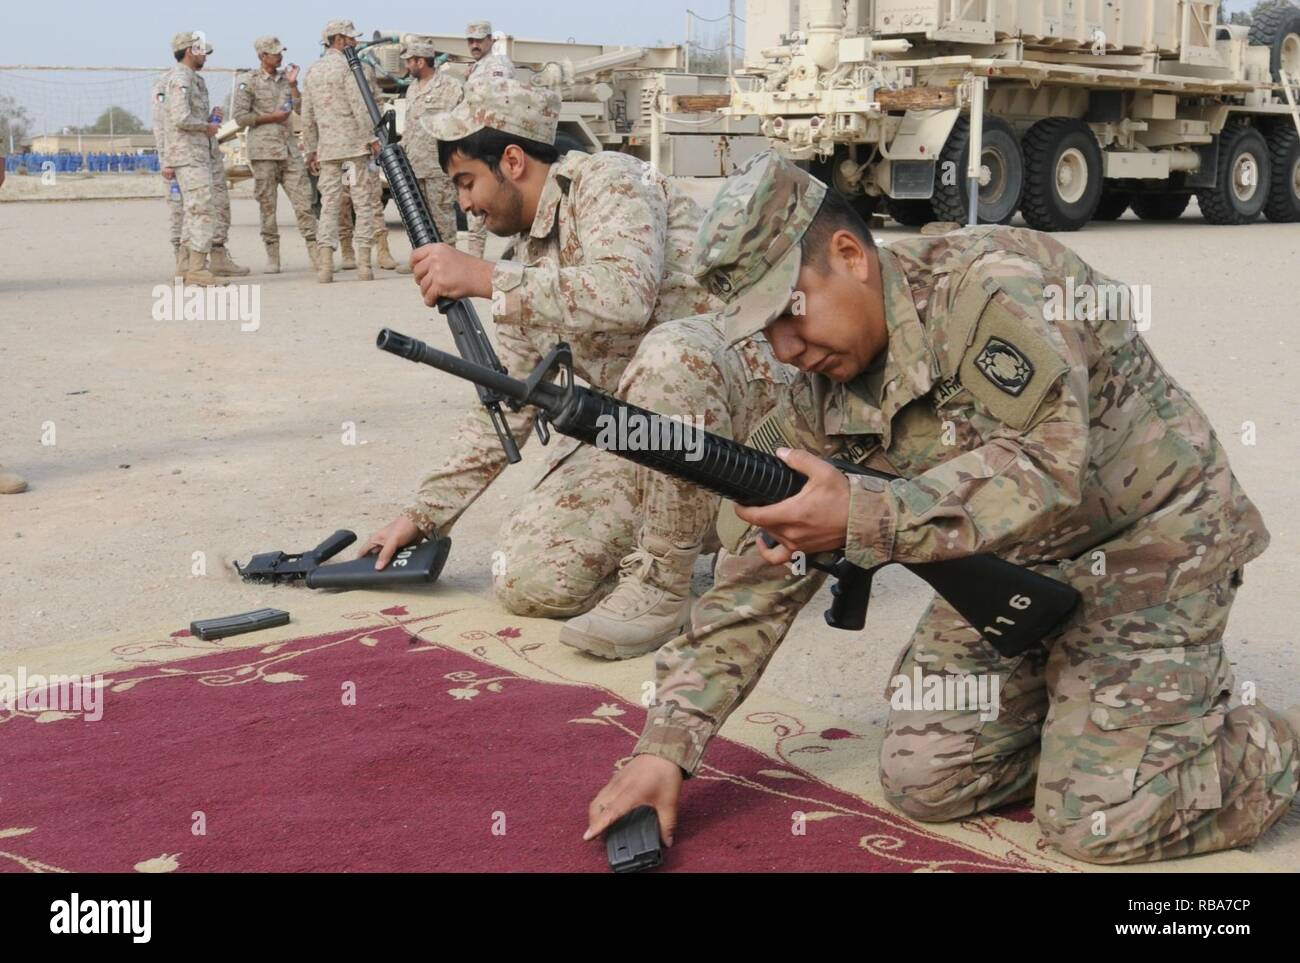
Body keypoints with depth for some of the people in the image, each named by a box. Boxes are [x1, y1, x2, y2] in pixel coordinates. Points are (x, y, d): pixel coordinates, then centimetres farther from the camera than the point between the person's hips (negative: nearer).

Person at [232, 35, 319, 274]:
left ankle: (314, 252, -5)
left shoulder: (285, 78, 14)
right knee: (267, 205, 1)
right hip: (263, 149, -4)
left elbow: (301, 110, 9)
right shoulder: (248, 81, 0)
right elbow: (240, 116, -5)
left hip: (290, 149, 4)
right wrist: (272, 117, -9)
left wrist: (293, 84, -1)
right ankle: (272, 257, 7)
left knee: (303, 199, -4)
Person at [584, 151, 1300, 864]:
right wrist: (666, 745, -8)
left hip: (1146, 546, -7)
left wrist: (864, 518, -42)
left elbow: (1049, 470, -35)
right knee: (923, 781, 0)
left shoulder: (992, 287, -25)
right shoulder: (816, 404, -4)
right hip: (1009, 567, 7)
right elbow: (758, 578, -2)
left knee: (1098, 822, -12)